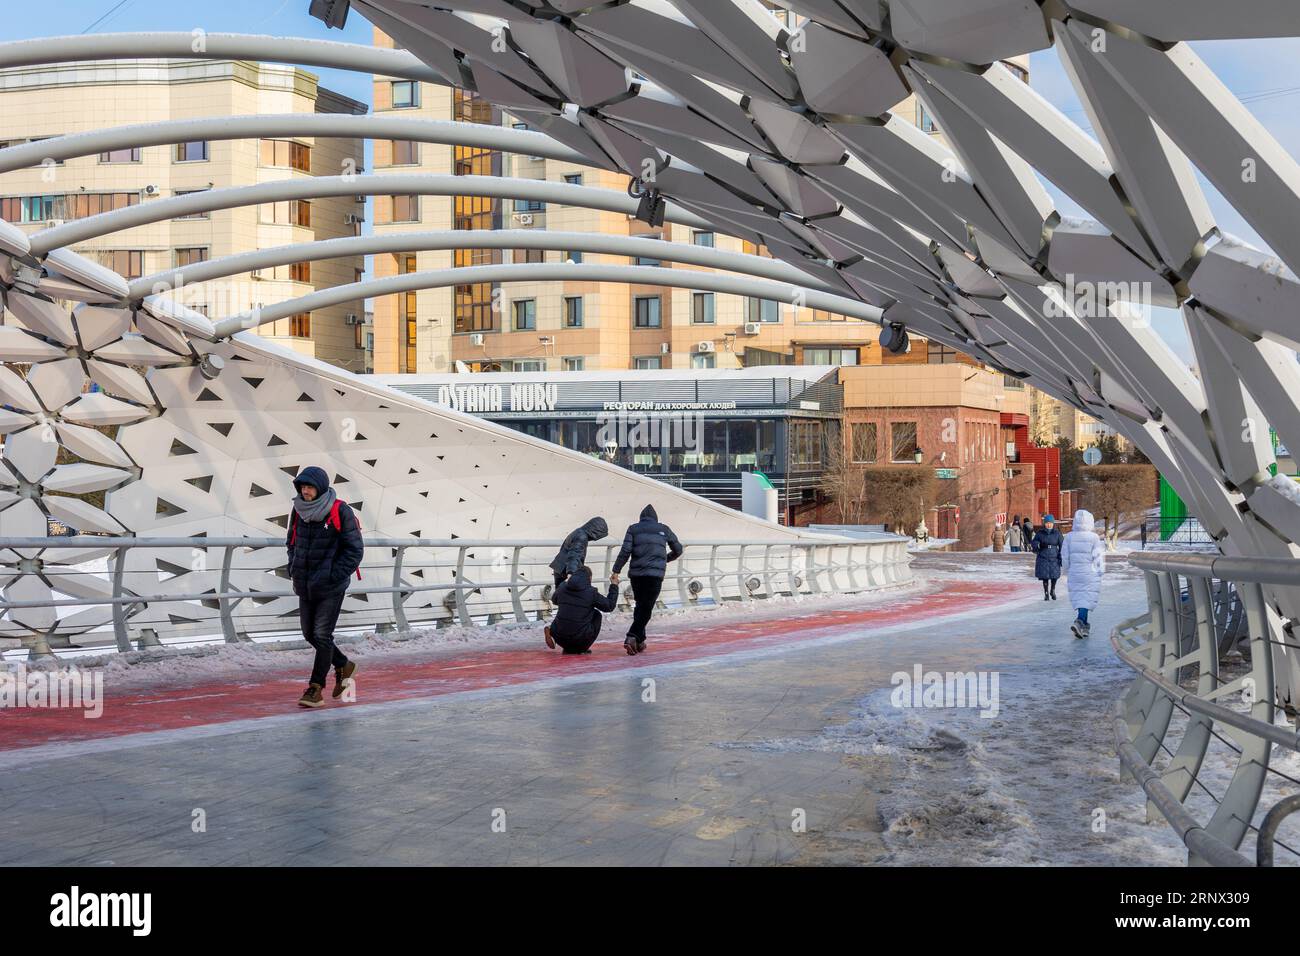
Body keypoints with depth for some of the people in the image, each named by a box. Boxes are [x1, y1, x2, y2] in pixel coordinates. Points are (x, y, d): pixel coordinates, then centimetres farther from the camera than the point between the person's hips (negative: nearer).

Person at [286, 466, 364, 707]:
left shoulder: (340, 512, -14)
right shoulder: (298, 511, 4)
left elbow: (355, 549, -11)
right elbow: (292, 542, 20)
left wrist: (334, 576, -15)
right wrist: (293, 568, 7)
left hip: (331, 587, -6)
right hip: (305, 585, 7)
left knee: (322, 635, -6)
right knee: (309, 634, 13)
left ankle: (316, 689, 1)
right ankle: (343, 666, 34)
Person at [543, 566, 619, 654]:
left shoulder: (562, 588, 4)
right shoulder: (591, 592, -6)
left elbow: (554, 600, 28)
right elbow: (610, 606, 5)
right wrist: (614, 586, 16)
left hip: (561, 638, 4)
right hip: (581, 640, -4)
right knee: (597, 615, 20)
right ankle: (582, 649, 15)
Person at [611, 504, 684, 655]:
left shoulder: (633, 529, 10)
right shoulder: (664, 529, 12)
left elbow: (625, 551, -2)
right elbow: (678, 549, 21)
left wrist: (616, 570, 1)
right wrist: (666, 559, 38)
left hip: (636, 574, 2)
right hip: (655, 574, -2)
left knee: (640, 606, 16)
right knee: (646, 608, -4)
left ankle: (640, 640, 14)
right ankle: (632, 637, -19)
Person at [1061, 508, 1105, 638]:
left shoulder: (1069, 537, 0)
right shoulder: (1094, 537, -9)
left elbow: (1065, 557, 5)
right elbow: (1098, 557, -6)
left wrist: (1067, 571, 18)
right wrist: (1100, 572, 5)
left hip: (1074, 573, 3)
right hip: (1090, 574, -3)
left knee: (1078, 598, 12)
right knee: (1087, 599, -2)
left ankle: (1084, 625, 18)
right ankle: (1079, 621, -22)